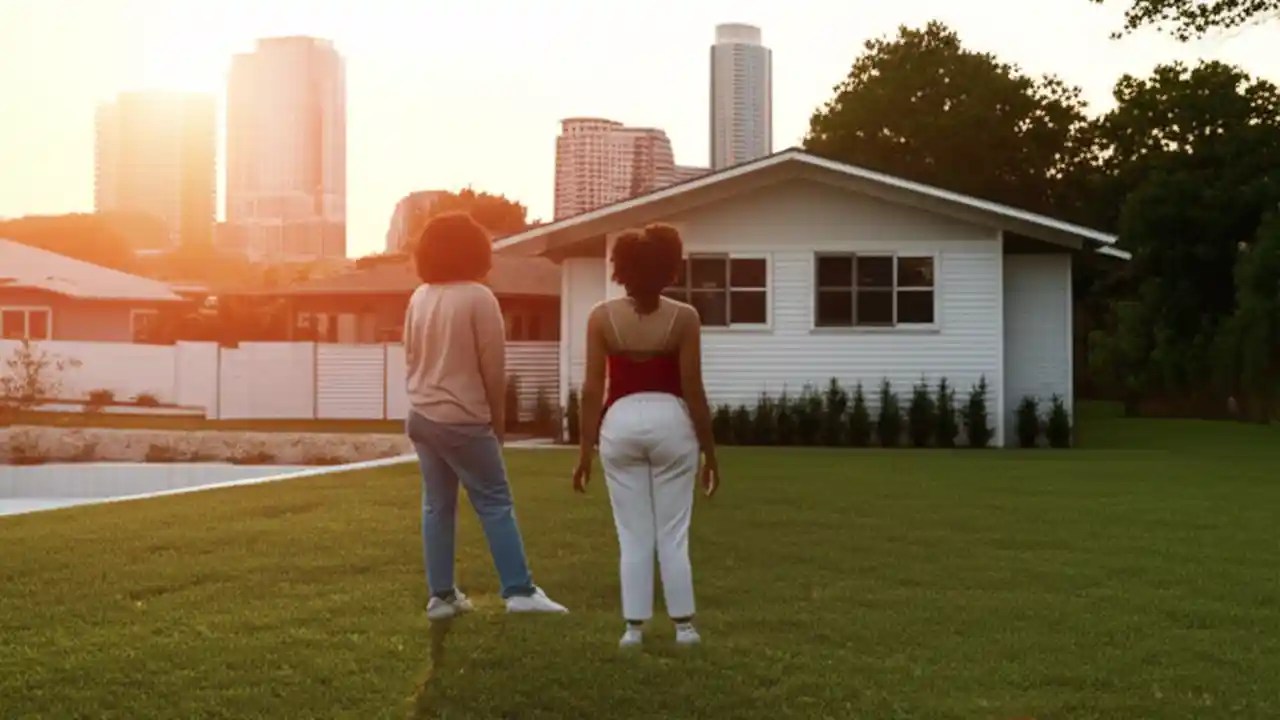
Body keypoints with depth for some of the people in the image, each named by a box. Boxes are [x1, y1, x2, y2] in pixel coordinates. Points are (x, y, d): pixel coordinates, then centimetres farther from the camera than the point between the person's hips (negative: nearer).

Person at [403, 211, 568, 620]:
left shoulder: (419, 298, 7)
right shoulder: (478, 297, -11)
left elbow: (411, 360, 12)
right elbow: (493, 367, -9)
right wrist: (498, 418, 3)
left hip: (422, 416, 7)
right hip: (463, 420, -6)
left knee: (437, 505, 10)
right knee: (496, 504, -2)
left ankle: (441, 596, 11)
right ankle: (519, 591, -5)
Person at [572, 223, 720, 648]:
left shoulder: (601, 317, -3)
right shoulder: (683, 318, -6)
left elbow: (592, 388, -4)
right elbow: (693, 390, -6)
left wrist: (584, 451, 3)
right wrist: (709, 450, 2)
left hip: (621, 422, 1)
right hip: (670, 421, -1)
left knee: (633, 535, 9)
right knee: (673, 533, 9)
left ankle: (634, 627, 10)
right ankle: (684, 626, 13)